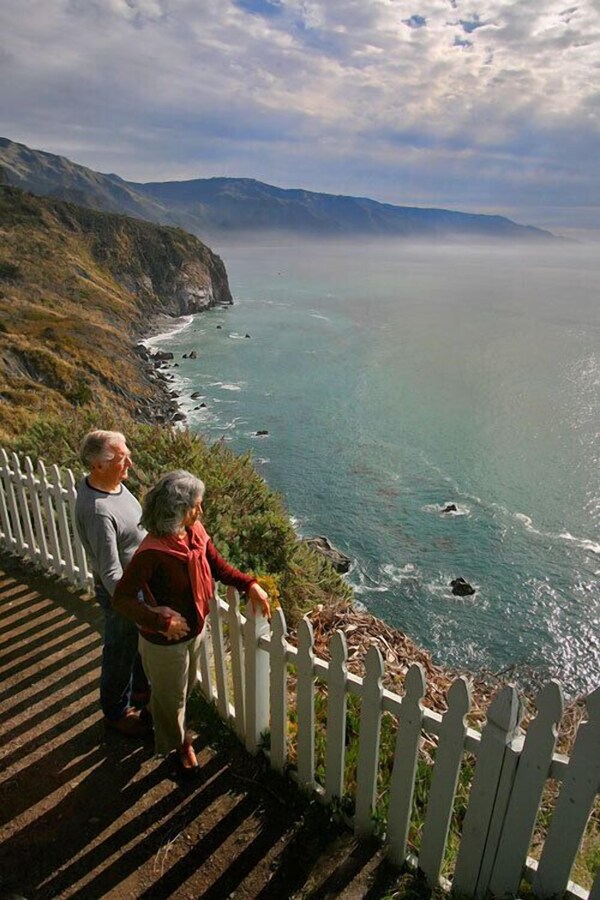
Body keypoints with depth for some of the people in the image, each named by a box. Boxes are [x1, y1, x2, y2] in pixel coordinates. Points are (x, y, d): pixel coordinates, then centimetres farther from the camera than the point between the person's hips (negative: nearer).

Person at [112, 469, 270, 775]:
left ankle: (171, 724, 62)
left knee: (186, 687, 31)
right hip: (165, 641, -7)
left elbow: (219, 567, -1)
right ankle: (177, 744, 50)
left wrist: (250, 585, -13)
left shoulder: (196, 533, -12)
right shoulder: (152, 552, -34)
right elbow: (121, 599, -29)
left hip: (195, 629, 7)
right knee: (171, 697, 21)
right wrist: (162, 621, -33)